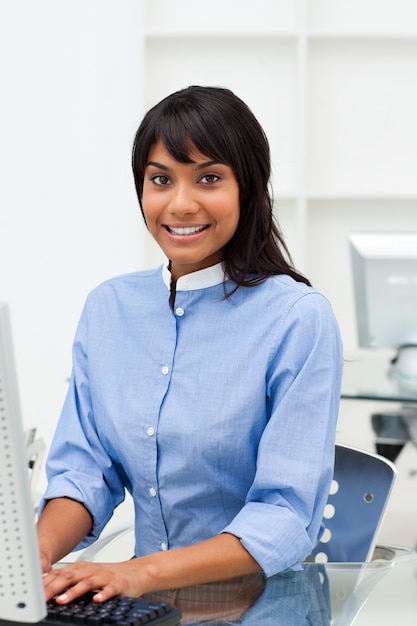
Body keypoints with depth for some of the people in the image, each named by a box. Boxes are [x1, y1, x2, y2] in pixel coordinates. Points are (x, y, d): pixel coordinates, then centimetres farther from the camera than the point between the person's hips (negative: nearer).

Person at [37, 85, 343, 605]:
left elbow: (287, 515, -15)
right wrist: (39, 550, -15)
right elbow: (86, 468, 5)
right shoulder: (107, 308, 6)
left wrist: (142, 572, -26)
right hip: (152, 601, 3)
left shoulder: (299, 319, -11)